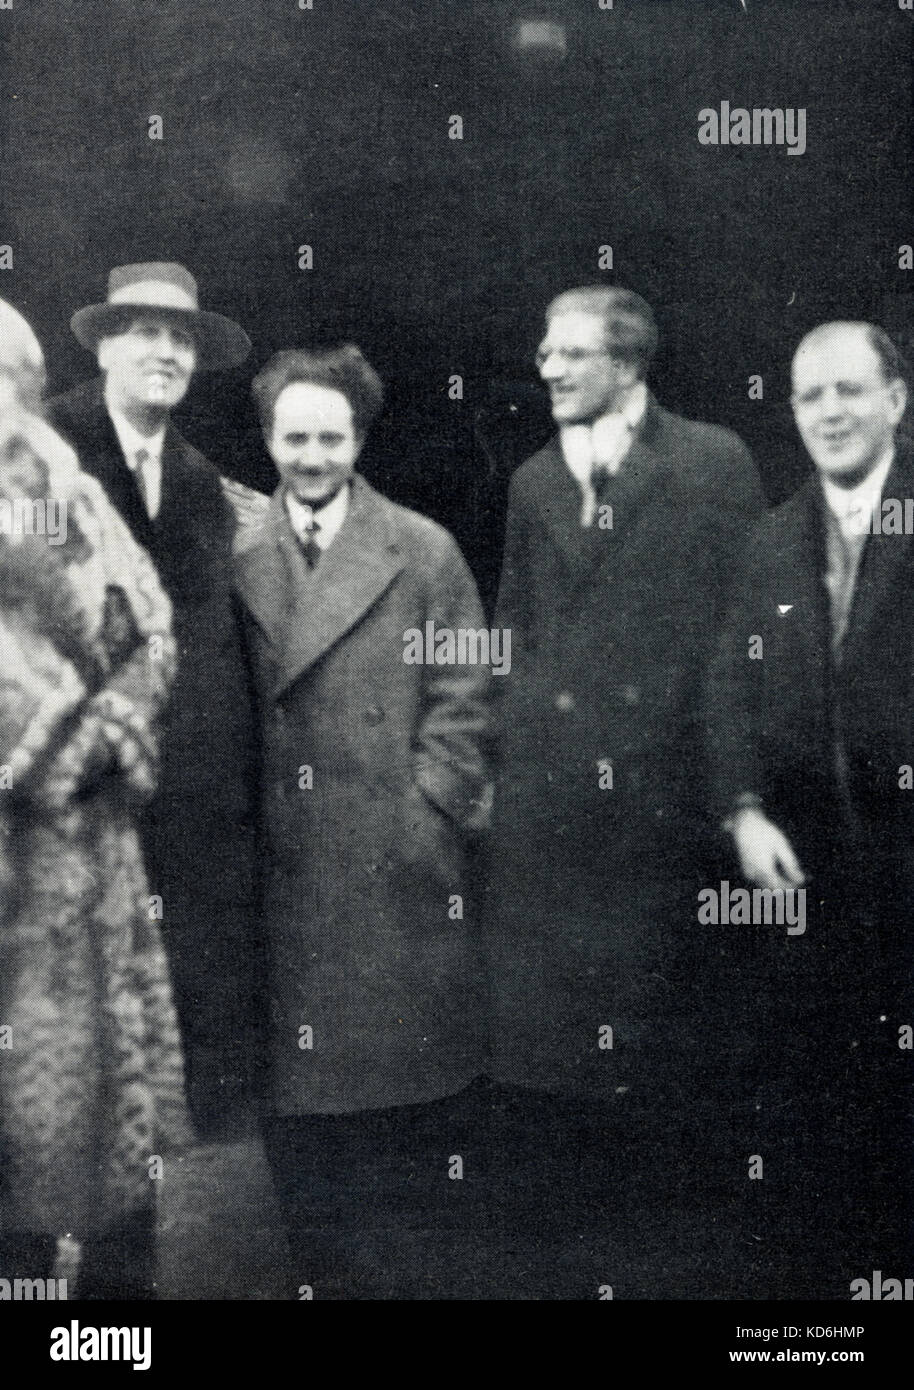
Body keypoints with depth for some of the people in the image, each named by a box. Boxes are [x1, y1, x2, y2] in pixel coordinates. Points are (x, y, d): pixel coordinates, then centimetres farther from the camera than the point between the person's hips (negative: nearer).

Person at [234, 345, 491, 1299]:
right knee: (297, 1095, 5)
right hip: (284, 876, 1)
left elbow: (462, 698, 3)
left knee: (414, 1090, 6)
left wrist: (429, 808, -5)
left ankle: (421, 1270, 20)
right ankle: (326, 1272, 18)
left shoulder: (426, 554, 4)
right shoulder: (235, 560, 7)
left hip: (401, 869, -1)